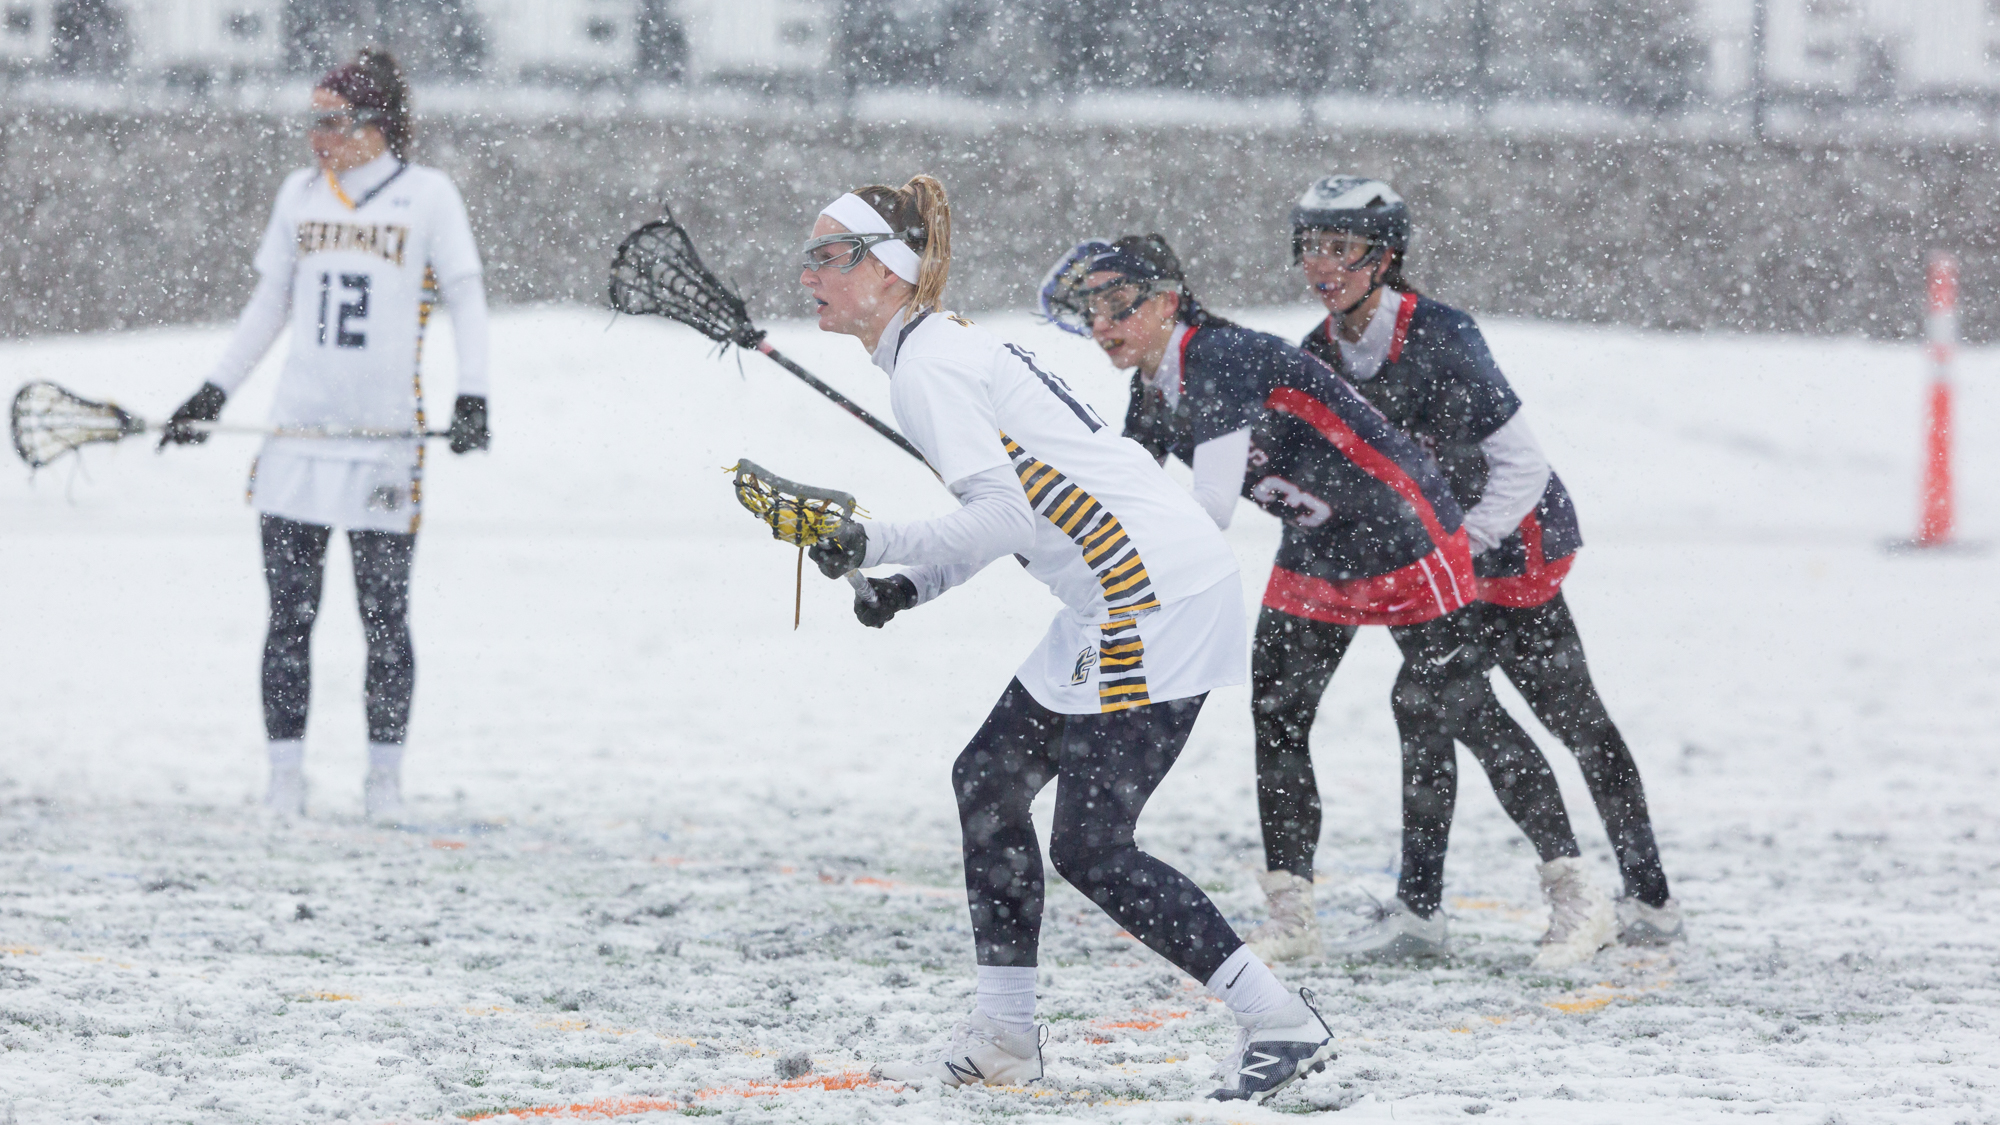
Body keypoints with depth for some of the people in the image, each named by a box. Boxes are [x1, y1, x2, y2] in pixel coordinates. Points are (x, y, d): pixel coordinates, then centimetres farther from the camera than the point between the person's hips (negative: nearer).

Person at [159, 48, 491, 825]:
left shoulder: (428, 196, 0)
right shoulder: (300, 194, 12)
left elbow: (465, 299, 0)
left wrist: (472, 396, -13)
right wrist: (213, 393, 16)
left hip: (387, 441, -3)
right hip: (298, 433, 3)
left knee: (385, 617, 0)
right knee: (290, 615, 1)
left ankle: (385, 780, 11)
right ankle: (285, 780, 6)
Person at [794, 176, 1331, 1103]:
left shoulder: (927, 365, -11)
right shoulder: (952, 346, 20)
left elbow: (1003, 518, -20)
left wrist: (876, 546, -22)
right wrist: (910, 586, 12)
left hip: (1155, 598, -11)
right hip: (1126, 599, 11)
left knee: (1090, 849, -8)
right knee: (990, 776, 15)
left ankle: (1280, 1023, -6)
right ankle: (1003, 1037, 18)